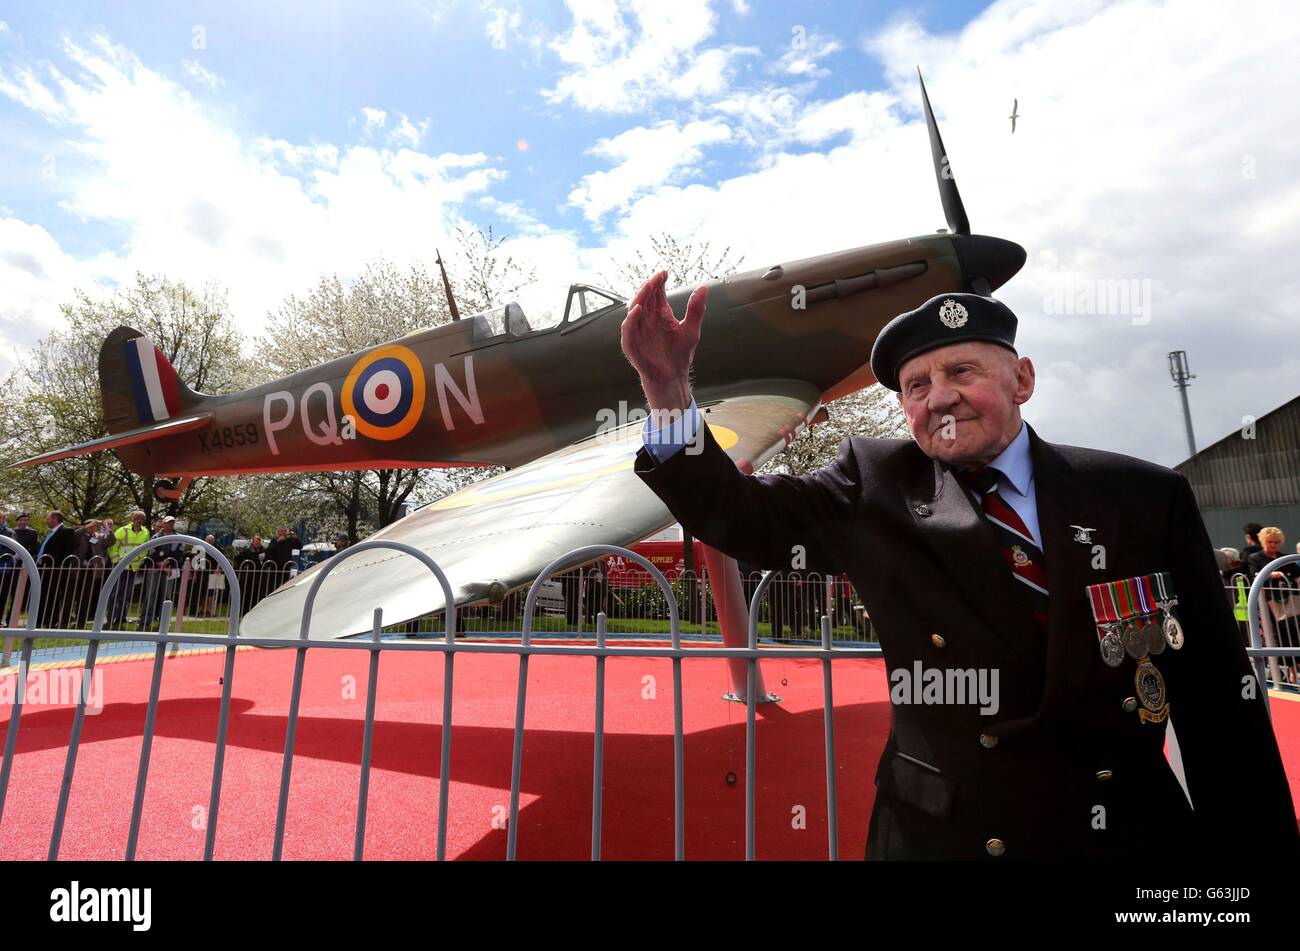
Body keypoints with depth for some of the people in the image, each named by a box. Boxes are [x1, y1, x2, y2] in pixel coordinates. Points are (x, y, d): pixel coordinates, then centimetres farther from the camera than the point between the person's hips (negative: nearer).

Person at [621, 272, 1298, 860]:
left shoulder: (1144, 498, -3)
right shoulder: (875, 488, -5)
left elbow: (1220, 704, -2)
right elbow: (742, 514, -14)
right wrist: (667, 387, -27)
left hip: (1136, 832, 1)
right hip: (940, 836, 0)